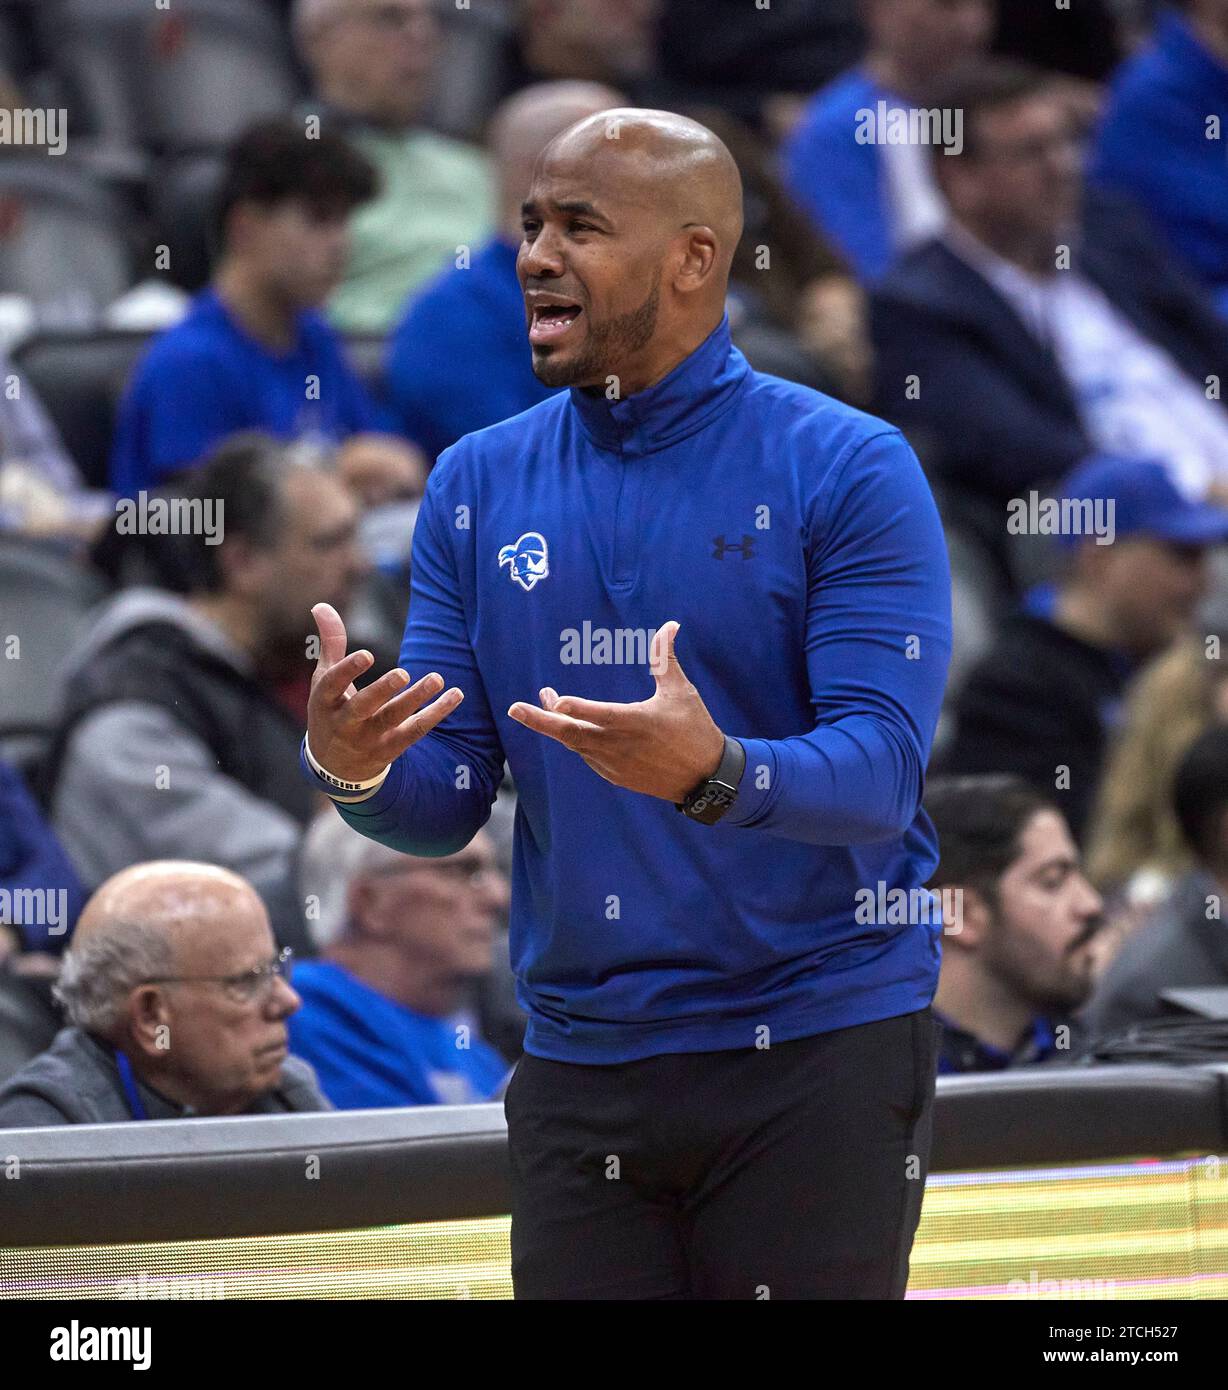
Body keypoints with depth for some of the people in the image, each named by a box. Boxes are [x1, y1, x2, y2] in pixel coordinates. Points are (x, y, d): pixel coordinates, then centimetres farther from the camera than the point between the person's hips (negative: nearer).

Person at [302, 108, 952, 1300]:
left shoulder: (847, 472, -6)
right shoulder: (478, 486, 7)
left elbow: (880, 771, -15)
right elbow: (444, 804, 6)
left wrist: (717, 775, -35)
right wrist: (353, 768, -17)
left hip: (815, 1059, -4)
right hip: (580, 1065, 4)